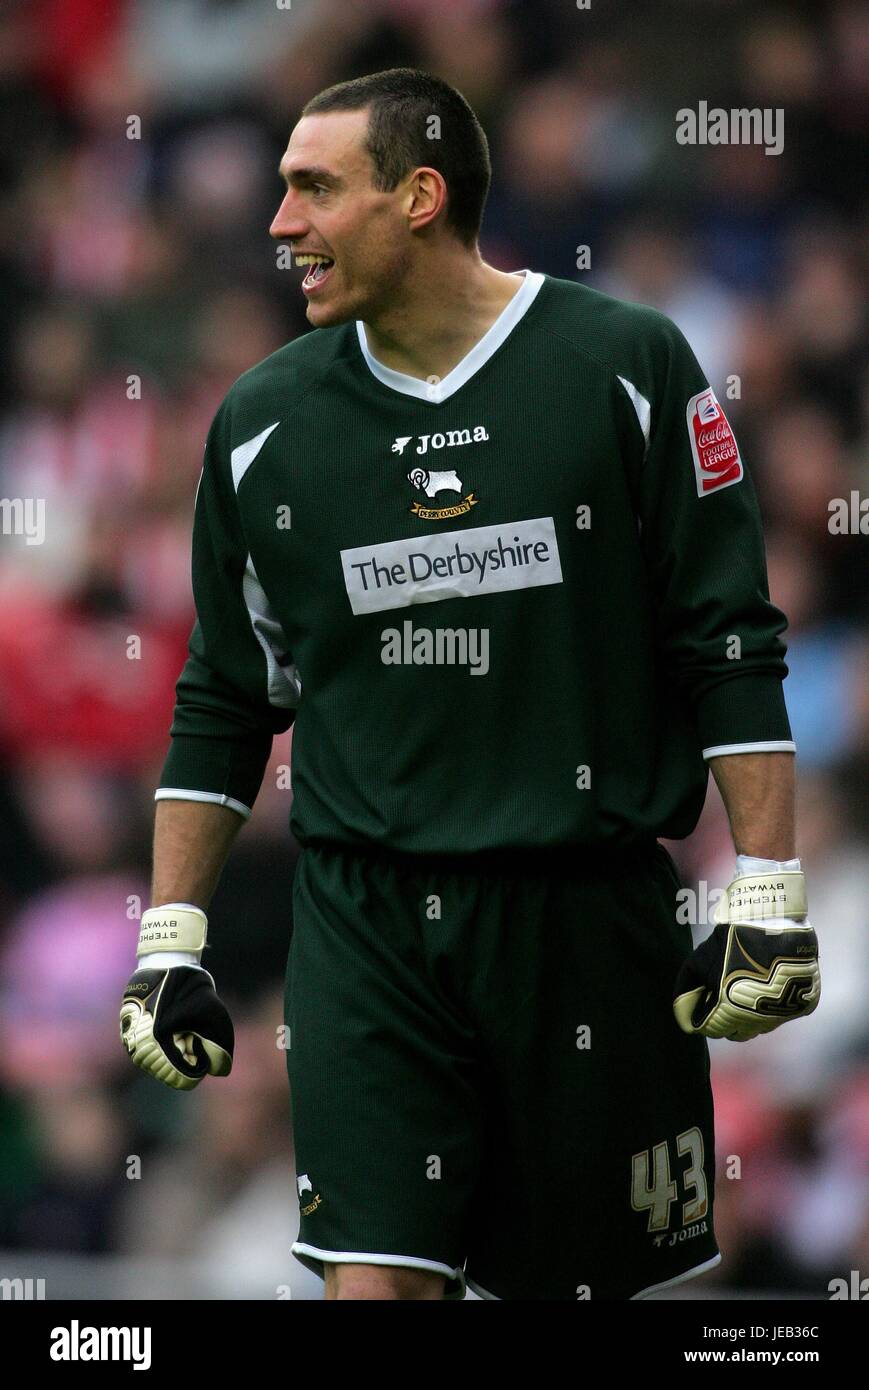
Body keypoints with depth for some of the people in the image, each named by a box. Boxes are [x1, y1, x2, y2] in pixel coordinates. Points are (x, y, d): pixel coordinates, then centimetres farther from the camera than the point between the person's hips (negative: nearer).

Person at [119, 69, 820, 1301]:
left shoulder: (625, 370, -2)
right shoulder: (267, 423, 6)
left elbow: (731, 647, -1)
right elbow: (225, 702, 15)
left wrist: (770, 901, -6)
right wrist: (170, 944, 11)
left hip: (591, 918, -1)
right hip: (364, 921, 2)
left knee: (595, 1282, 4)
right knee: (375, 1281, -10)